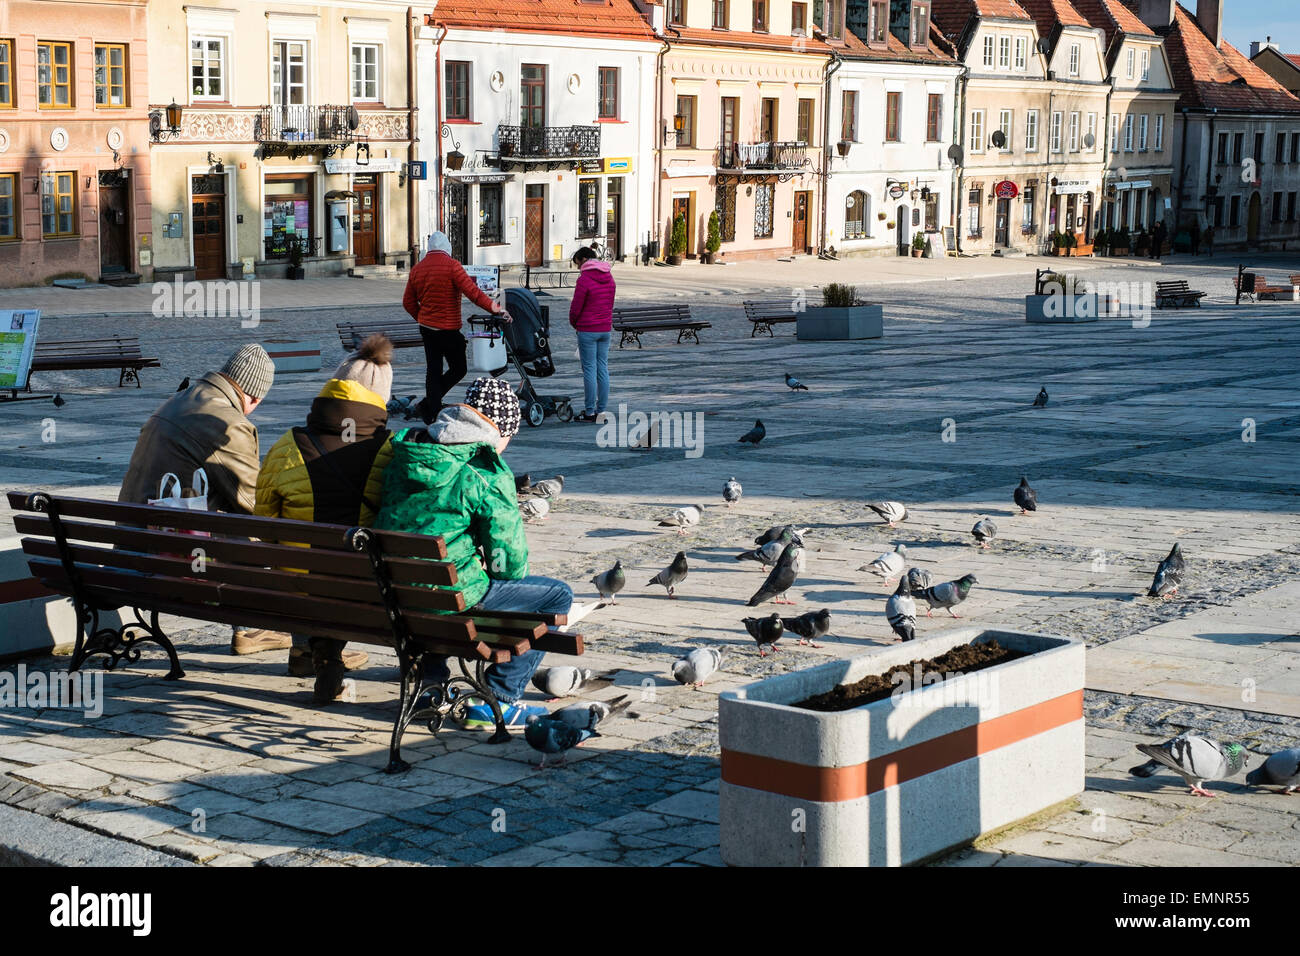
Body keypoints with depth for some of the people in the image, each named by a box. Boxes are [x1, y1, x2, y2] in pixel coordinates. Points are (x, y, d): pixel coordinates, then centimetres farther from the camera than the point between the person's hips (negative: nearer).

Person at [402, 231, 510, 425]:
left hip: (426, 328, 7)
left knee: (433, 371, 13)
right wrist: (497, 309, -17)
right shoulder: (451, 265, -13)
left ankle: (432, 414, 12)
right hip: (448, 329, -7)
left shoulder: (417, 269, 8)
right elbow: (473, 292, -20)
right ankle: (428, 405, -4)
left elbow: (408, 302, 12)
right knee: (458, 369, 6)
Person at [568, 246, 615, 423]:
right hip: (606, 329, 7)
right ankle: (601, 410, 11)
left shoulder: (584, 279, -15)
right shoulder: (609, 277, 9)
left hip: (587, 330, -7)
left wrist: (574, 323, 7)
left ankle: (589, 412, 0)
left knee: (589, 369, -3)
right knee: (603, 369, 8)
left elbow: (576, 307, -12)